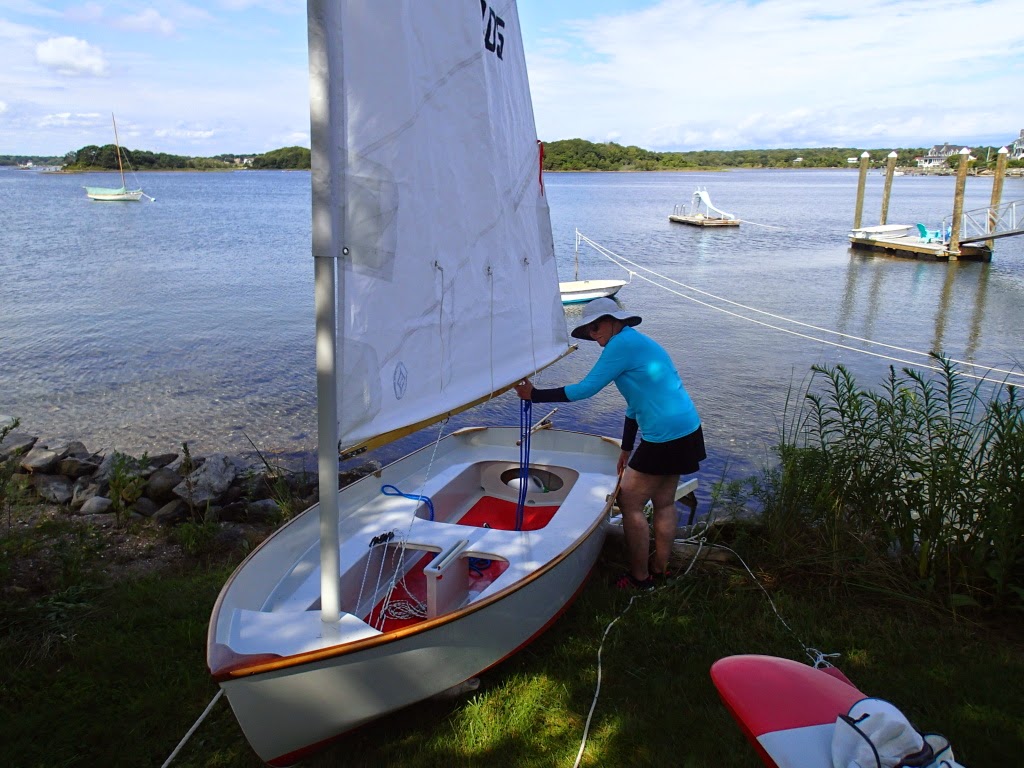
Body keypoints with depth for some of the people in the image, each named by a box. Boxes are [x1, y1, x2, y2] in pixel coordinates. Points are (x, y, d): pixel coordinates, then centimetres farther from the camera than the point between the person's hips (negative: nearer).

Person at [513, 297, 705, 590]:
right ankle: (659, 569, 31)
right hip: (686, 431, 10)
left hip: (666, 438, -10)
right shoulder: (638, 343, 17)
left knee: (630, 504, 1)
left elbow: (586, 388, -16)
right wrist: (626, 448, 23)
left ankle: (640, 578, 13)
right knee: (664, 503, 18)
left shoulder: (623, 343, -14)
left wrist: (535, 395, -10)